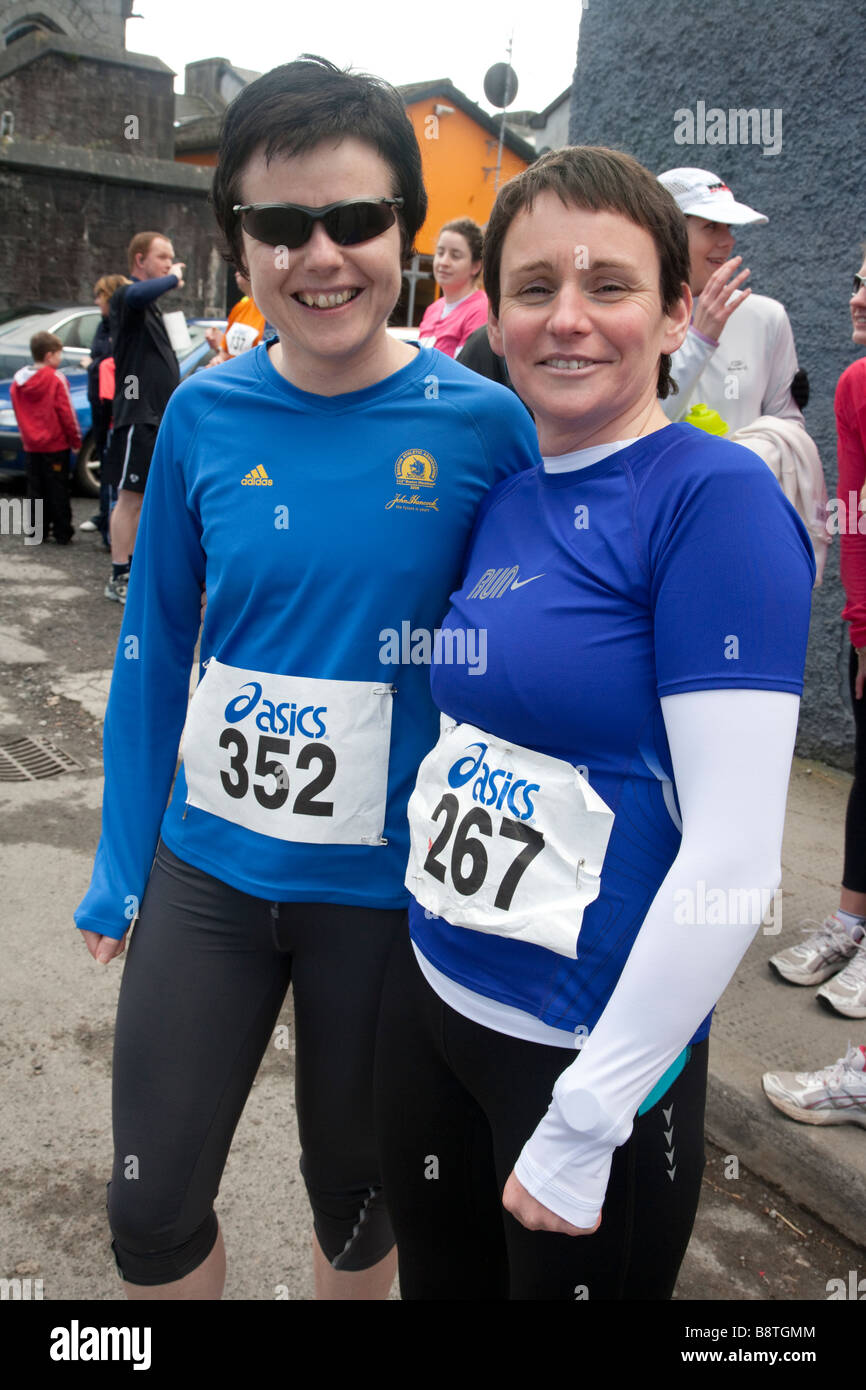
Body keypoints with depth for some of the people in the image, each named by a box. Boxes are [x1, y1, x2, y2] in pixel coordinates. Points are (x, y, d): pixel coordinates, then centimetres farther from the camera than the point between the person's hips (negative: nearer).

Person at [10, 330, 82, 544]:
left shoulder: (18, 380, 4)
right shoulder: (56, 378, -13)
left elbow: (19, 412, 10)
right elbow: (66, 412, -12)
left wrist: (27, 435, 18)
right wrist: (76, 439, -5)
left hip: (31, 445, 5)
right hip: (56, 444, -5)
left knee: (35, 489, 12)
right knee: (58, 490, 1)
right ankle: (62, 533, 3)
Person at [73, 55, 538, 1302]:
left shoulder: (484, 424, -11)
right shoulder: (205, 416, -5)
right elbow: (155, 646, 3)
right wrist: (120, 864, 6)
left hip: (388, 883, -2)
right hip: (208, 868, 2)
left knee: (353, 1188, 20)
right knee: (151, 1210, 13)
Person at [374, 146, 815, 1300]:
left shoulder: (717, 499, -17)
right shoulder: (502, 499, 3)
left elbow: (735, 851, -21)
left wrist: (586, 1121, -16)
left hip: (593, 1048, -6)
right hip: (430, 995, 7)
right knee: (440, 1281, 25)